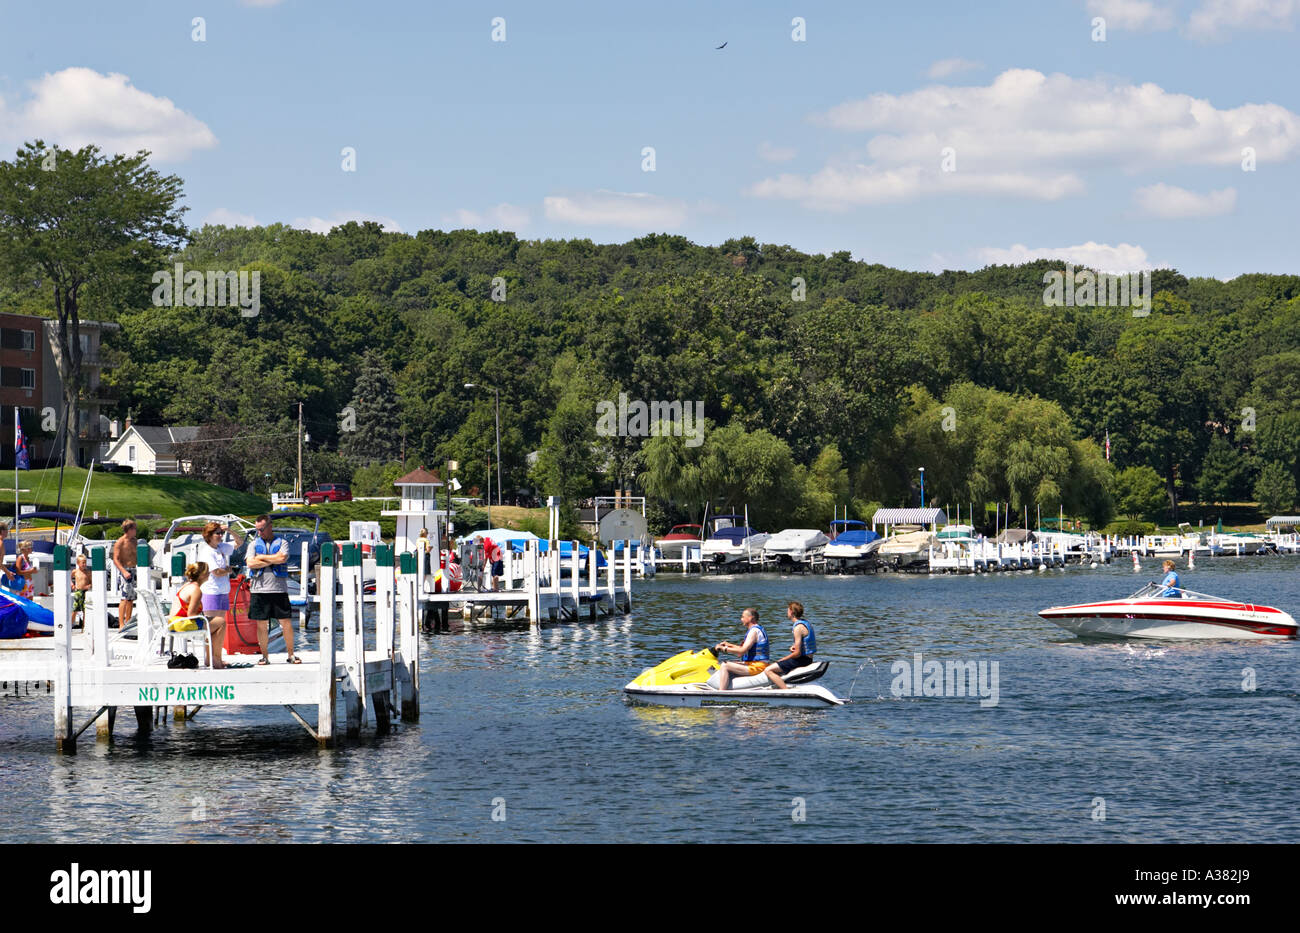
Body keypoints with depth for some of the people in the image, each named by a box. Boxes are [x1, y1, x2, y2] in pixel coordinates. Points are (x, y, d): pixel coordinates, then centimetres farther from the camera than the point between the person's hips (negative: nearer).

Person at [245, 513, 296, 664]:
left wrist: (261, 557, -5)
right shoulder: (254, 544, 12)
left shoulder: (282, 543, 7)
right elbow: (250, 563, -3)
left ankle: (291, 654, 10)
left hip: (279, 589, -1)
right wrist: (273, 560, -6)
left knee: (286, 622, -1)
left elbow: (283, 558, -12)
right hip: (259, 590, 1)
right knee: (261, 624, 3)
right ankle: (265, 656, 11)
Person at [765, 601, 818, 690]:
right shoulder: (806, 622, 10)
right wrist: (794, 646, 6)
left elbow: (797, 653, -22)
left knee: (768, 670, -16)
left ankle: (786, 691, -24)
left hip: (802, 659, -10)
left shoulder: (798, 627, -20)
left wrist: (782, 660, -9)